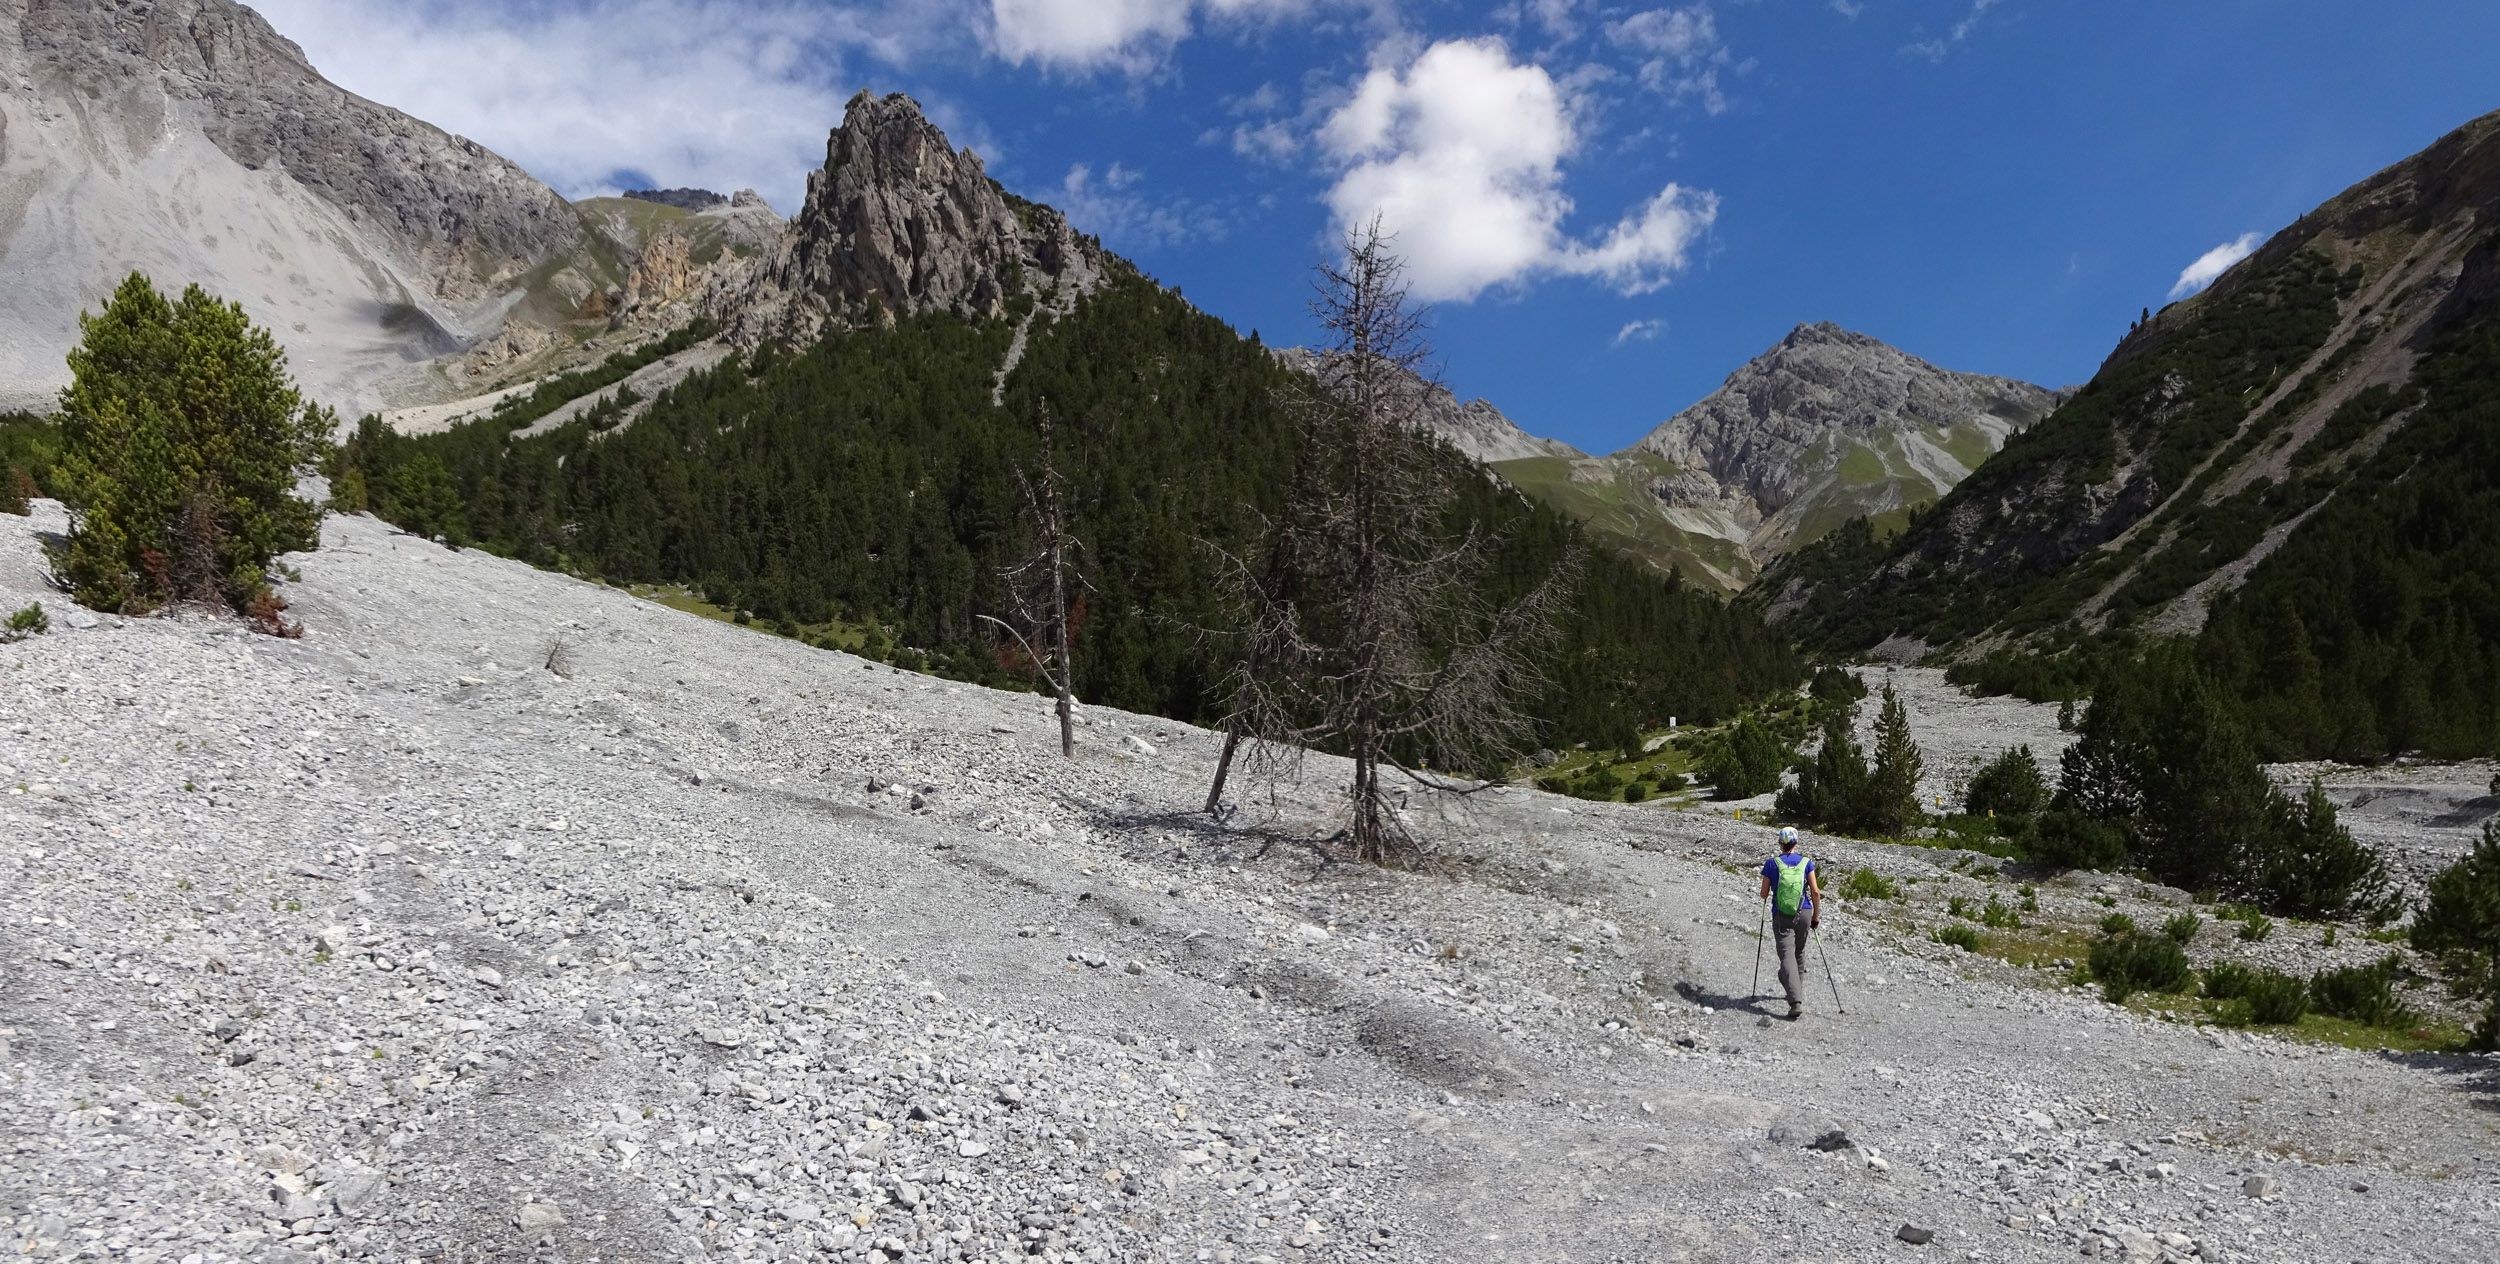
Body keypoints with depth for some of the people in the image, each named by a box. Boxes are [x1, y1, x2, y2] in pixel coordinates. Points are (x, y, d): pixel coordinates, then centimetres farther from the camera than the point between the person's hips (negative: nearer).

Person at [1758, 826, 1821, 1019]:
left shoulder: (1771, 864, -5)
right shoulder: (1805, 863, -1)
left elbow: (1764, 894, 0)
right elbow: (1815, 891, -4)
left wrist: (1768, 893, 24)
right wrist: (1816, 914, 8)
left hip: (1781, 916, -3)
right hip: (1804, 914, 3)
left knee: (1787, 957, -8)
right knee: (1799, 953, 23)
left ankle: (1796, 1002, -22)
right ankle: (1799, 991, 38)